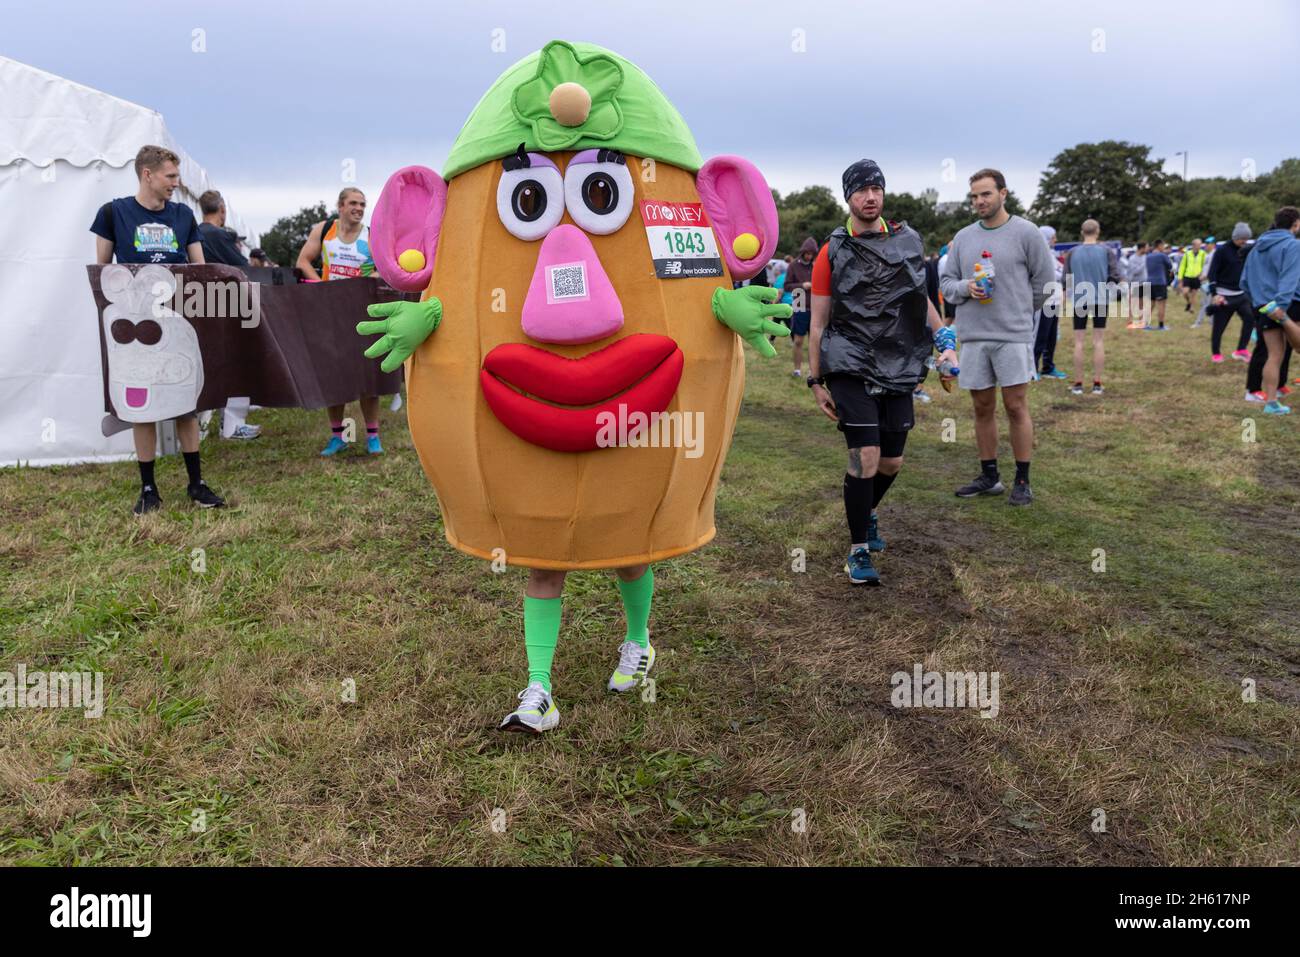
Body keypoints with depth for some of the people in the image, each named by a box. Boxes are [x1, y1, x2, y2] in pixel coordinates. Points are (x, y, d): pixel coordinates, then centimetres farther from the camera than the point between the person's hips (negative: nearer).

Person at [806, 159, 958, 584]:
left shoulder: (908, 241, 9)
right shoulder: (833, 252, -1)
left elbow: (920, 298, 21)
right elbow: (818, 322, 2)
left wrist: (945, 342, 10)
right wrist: (816, 381, 1)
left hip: (898, 369, 4)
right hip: (851, 368, -4)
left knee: (892, 463, 10)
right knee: (865, 459, -11)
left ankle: (866, 513, 41)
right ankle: (859, 550, 4)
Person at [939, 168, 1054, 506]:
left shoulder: (1026, 232, -1)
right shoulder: (963, 237, 11)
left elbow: (1045, 280, 4)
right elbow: (946, 281, 13)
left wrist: (1019, 312, 9)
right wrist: (965, 288, -8)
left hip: (1013, 336, -4)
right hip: (972, 336, 4)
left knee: (1016, 407, -2)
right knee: (983, 408, 9)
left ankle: (1022, 481, 6)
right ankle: (989, 477, 20)